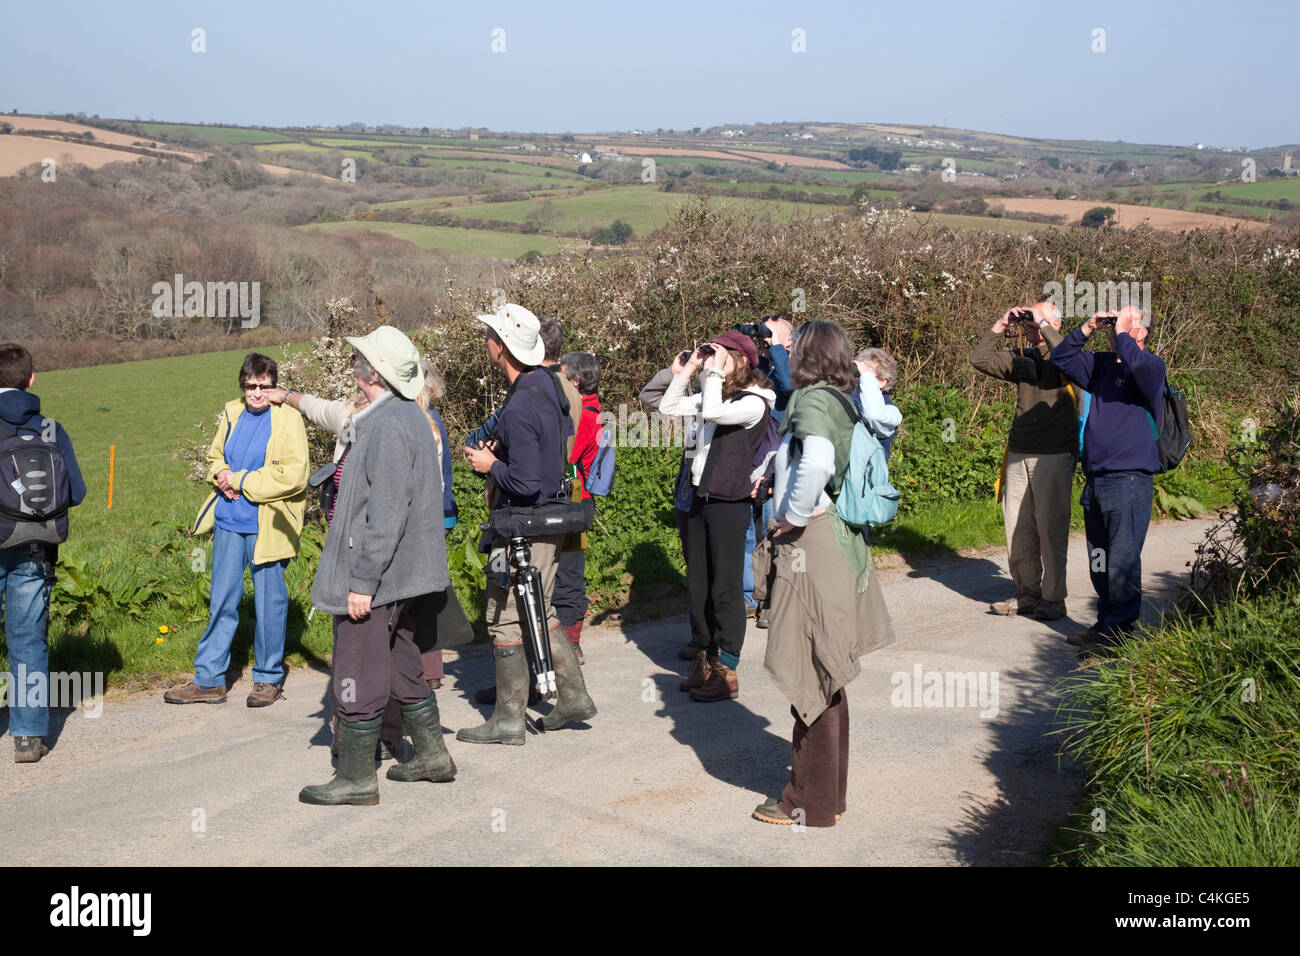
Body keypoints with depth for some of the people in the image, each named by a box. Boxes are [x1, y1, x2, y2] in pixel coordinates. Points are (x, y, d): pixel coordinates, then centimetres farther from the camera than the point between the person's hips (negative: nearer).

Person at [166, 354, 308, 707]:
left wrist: (241, 480, -13)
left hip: (266, 525, -5)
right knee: (221, 600, 10)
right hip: (229, 520, 5)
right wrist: (222, 475, -1)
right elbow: (215, 455, 22)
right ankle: (209, 680, 17)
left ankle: (269, 677, 20)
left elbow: (292, 475, -16)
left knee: (269, 600, 5)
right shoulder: (232, 414, 9)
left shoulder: (288, 419, -9)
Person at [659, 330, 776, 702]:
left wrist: (715, 371, -17)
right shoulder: (713, 395, 12)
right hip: (701, 498, 8)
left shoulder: (754, 402, -11)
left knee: (726, 588, -3)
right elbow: (668, 407, 15)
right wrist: (685, 372, 6)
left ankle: (726, 673, 3)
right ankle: (706, 661, 24)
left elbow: (713, 411, -28)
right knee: (698, 586, 13)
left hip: (729, 503, -8)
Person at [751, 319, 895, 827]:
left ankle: (810, 800, 9)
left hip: (810, 543, -9)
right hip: (836, 539, 9)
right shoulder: (842, 403, 11)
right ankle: (826, 790, 27)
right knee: (821, 678, 17)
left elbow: (817, 461, -35)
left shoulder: (811, 402, -15)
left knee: (809, 674, -1)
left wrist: (793, 517, -20)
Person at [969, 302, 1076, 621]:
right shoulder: (1021, 358, 13)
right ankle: (1027, 594, 17)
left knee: (1050, 527, -4)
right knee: (1017, 526, 7)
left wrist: (1045, 326, -16)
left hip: (1054, 455, -6)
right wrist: (1000, 327, 5)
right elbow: (980, 359, 12)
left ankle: (1053, 599, 3)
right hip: (1019, 453, 6)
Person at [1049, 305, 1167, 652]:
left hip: (1129, 483, -8)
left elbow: (1144, 367, -27)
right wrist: (1087, 330, 8)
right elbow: (1061, 359, 22)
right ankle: (1105, 624, 24)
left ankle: (1119, 630, 0)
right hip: (1095, 479, 8)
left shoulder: (1151, 365, -4)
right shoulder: (1102, 365, 15)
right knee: (1099, 562, 14)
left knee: (1122, 563, -6)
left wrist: (1122, 336, -12)